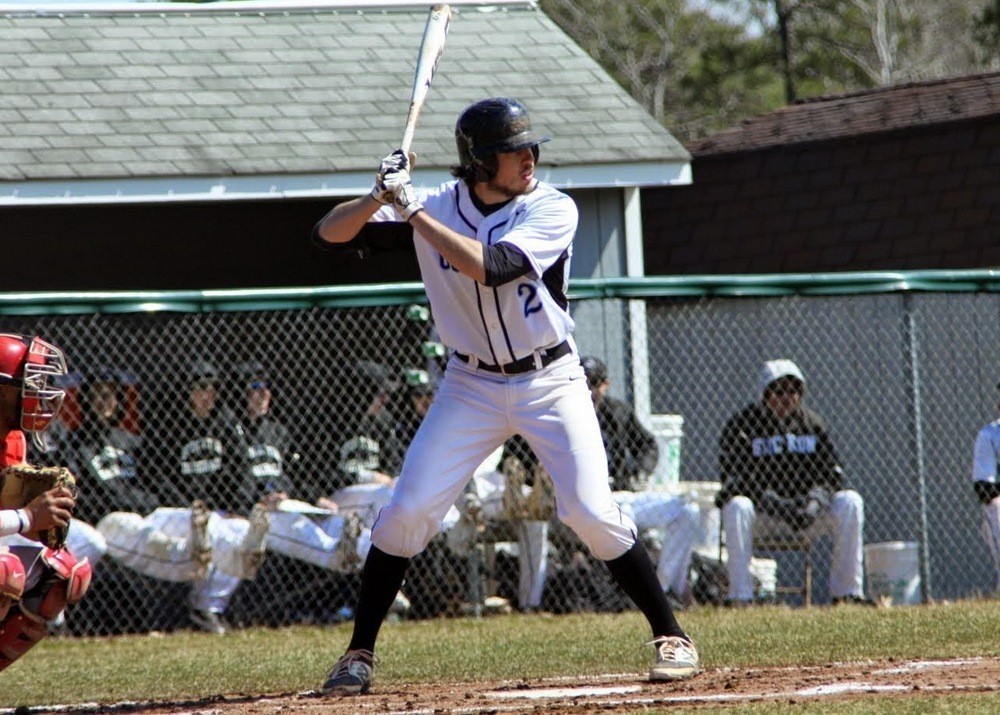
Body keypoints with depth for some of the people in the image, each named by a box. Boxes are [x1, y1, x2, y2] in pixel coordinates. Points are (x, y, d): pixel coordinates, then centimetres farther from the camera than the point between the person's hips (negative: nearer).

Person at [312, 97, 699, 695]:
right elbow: (330, 235, -8)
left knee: (593, 512, -12)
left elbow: (490, 267, -31)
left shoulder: (553, 211, -15)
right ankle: (359, 655, 6)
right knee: (408, 511, -6)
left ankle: (671, 636, 2)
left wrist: (413, 211, -29)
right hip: (473, 387, 2)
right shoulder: (436, 206, -6)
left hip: (551, 382, -2)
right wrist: (380, 197, -27)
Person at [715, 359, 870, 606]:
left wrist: (814, 502, -19)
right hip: (761, 515, -3)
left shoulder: (810, 422, 7)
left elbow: (831, 473, 3)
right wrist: (778, 506, -26)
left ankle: (847, 592, -15)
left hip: (805, 510, 3)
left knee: (850, 501, -19)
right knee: (737, 507, -36)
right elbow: (733, 479, -15)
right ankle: (740, 597, -34)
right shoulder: (741, 425, -6)